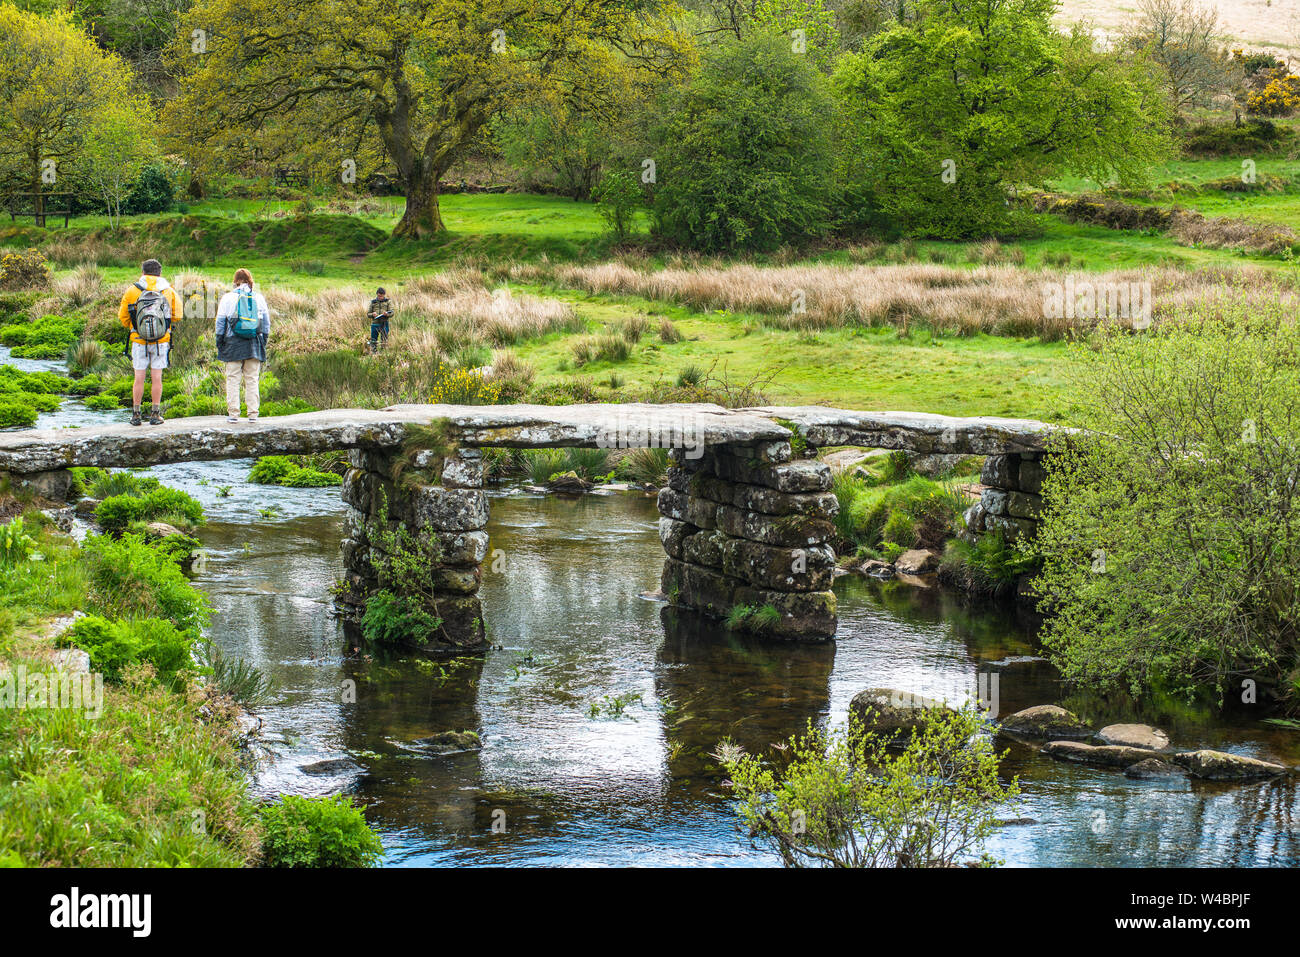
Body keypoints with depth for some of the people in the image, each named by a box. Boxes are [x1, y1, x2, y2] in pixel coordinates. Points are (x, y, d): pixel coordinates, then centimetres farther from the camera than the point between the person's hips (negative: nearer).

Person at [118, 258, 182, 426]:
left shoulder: (132, 290, -2)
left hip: (139, 341, -1)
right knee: (157, 377, 4)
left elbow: (123, 316, 5)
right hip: (162, 341, 1)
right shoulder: (168, 290, 1)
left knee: (139, 378, 4)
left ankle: (136, 414, 6)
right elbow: (176, 315, 8)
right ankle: (156, 414, 4)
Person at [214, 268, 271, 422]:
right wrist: (264, 339, 16)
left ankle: (233, 413, -2)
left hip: (233, 343, -2)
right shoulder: (259, 298, 5)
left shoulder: (228, 298, 0)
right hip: (254, 345, 2)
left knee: (233, 379, 2)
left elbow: (220, 321, 2)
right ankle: (253, 414, 2)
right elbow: (266, 321, 8)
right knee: (252, 380, 5)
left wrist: (219, 340, 9)